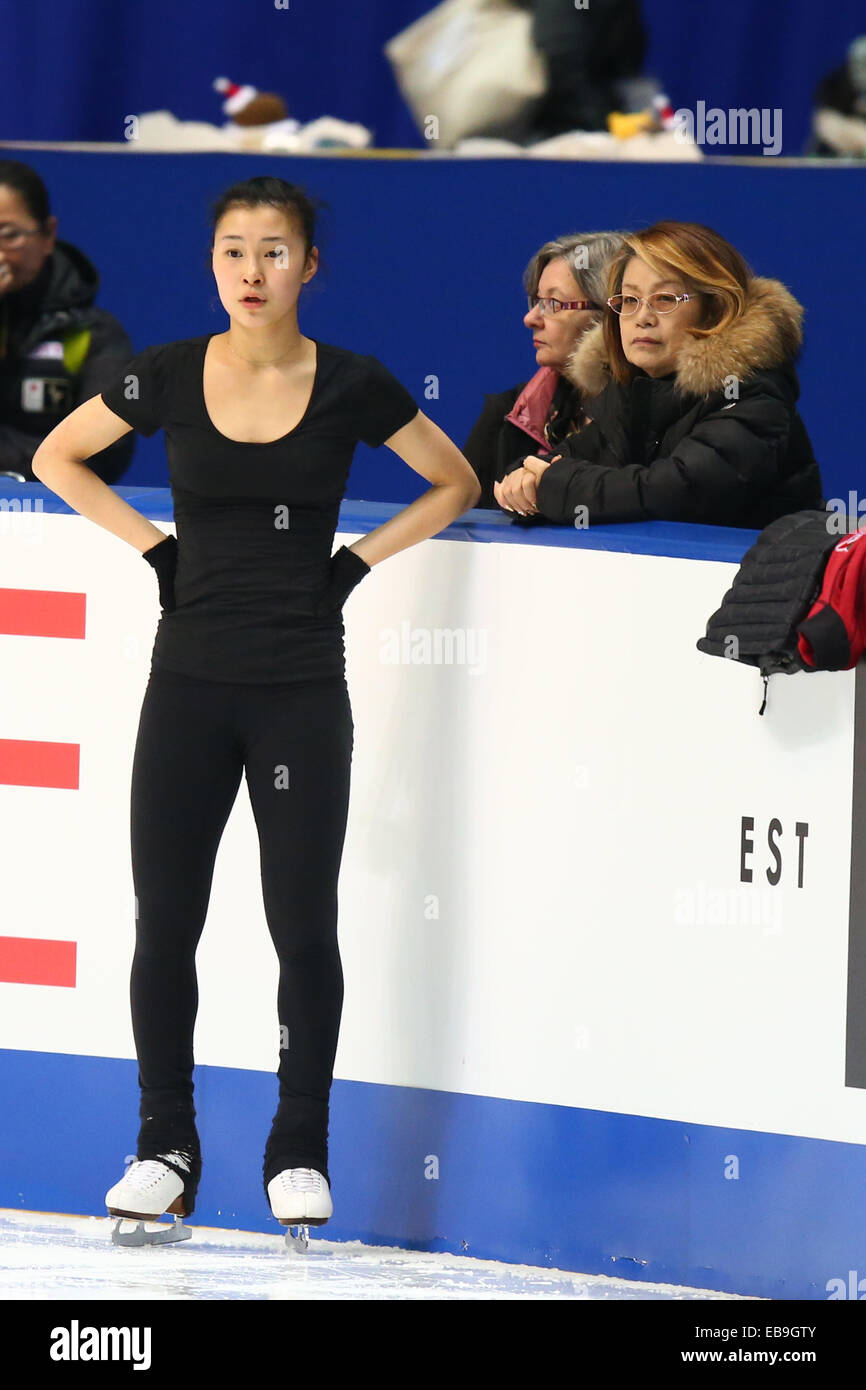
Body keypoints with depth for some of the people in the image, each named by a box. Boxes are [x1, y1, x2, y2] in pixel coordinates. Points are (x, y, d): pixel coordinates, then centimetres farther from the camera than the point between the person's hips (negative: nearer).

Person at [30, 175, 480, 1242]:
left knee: (303, 926, -1)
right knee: (165, 924, 2)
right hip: (190, 683, 1)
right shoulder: (169, 377, 1)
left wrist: (357, 562, 1)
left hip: (302, 691, -1)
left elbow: (454, 484, 11)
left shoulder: (351, 386, -2)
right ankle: (166, 1148, 14)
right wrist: (152, 545, 6)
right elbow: (57, 457, 16)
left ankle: (299, 1153, 12)